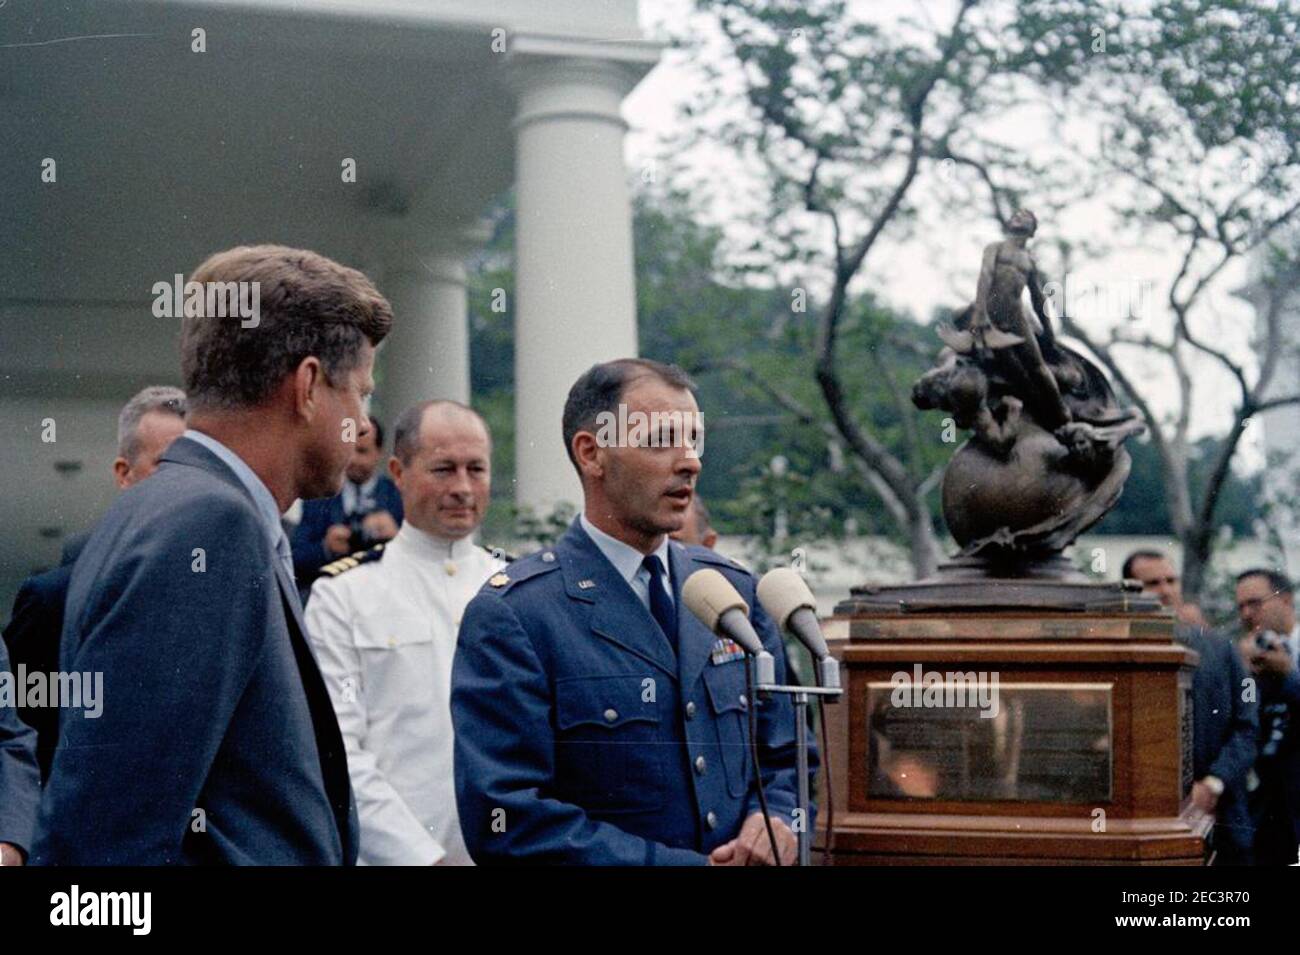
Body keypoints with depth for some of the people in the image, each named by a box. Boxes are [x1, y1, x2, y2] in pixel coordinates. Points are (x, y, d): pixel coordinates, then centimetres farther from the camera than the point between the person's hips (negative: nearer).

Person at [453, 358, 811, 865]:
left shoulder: (737, 590, 3)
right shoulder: (510, 615, -13)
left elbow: (784, 756, 11)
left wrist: (777, 823, -11)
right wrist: (690, 863, -21)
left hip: (746, 857, 4)